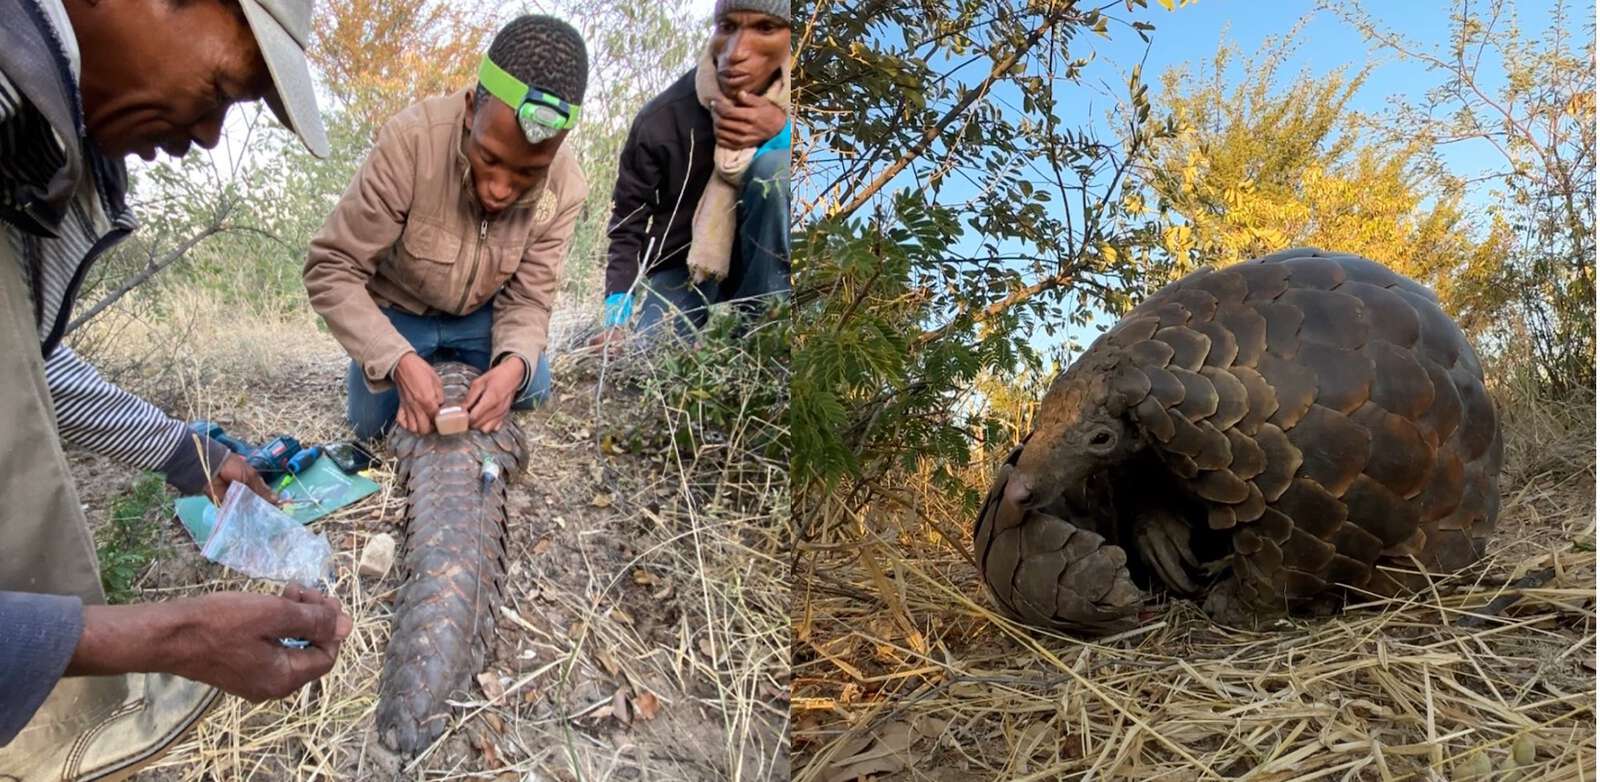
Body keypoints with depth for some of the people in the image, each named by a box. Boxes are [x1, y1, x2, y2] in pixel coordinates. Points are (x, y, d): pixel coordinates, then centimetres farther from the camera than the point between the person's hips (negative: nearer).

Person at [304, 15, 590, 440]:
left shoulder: (565, 188, -25)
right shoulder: (410, 142, -36)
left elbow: (528, 298, -18)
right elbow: (331, 269, -30)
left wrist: (514, 364, -41)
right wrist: (399, 361, -44)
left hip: (478, 314, 3)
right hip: (397, 310, -2)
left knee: (530, 389, -10)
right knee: (374, 423, -12)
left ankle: (449, 362, 21)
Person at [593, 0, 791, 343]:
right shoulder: (661, 119, -16)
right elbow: (627, 227, -8)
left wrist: (783, 133, -29)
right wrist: (618, 321, -18)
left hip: (767, 266, 0)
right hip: (681, 269, 0)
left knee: (776, 167, -28)